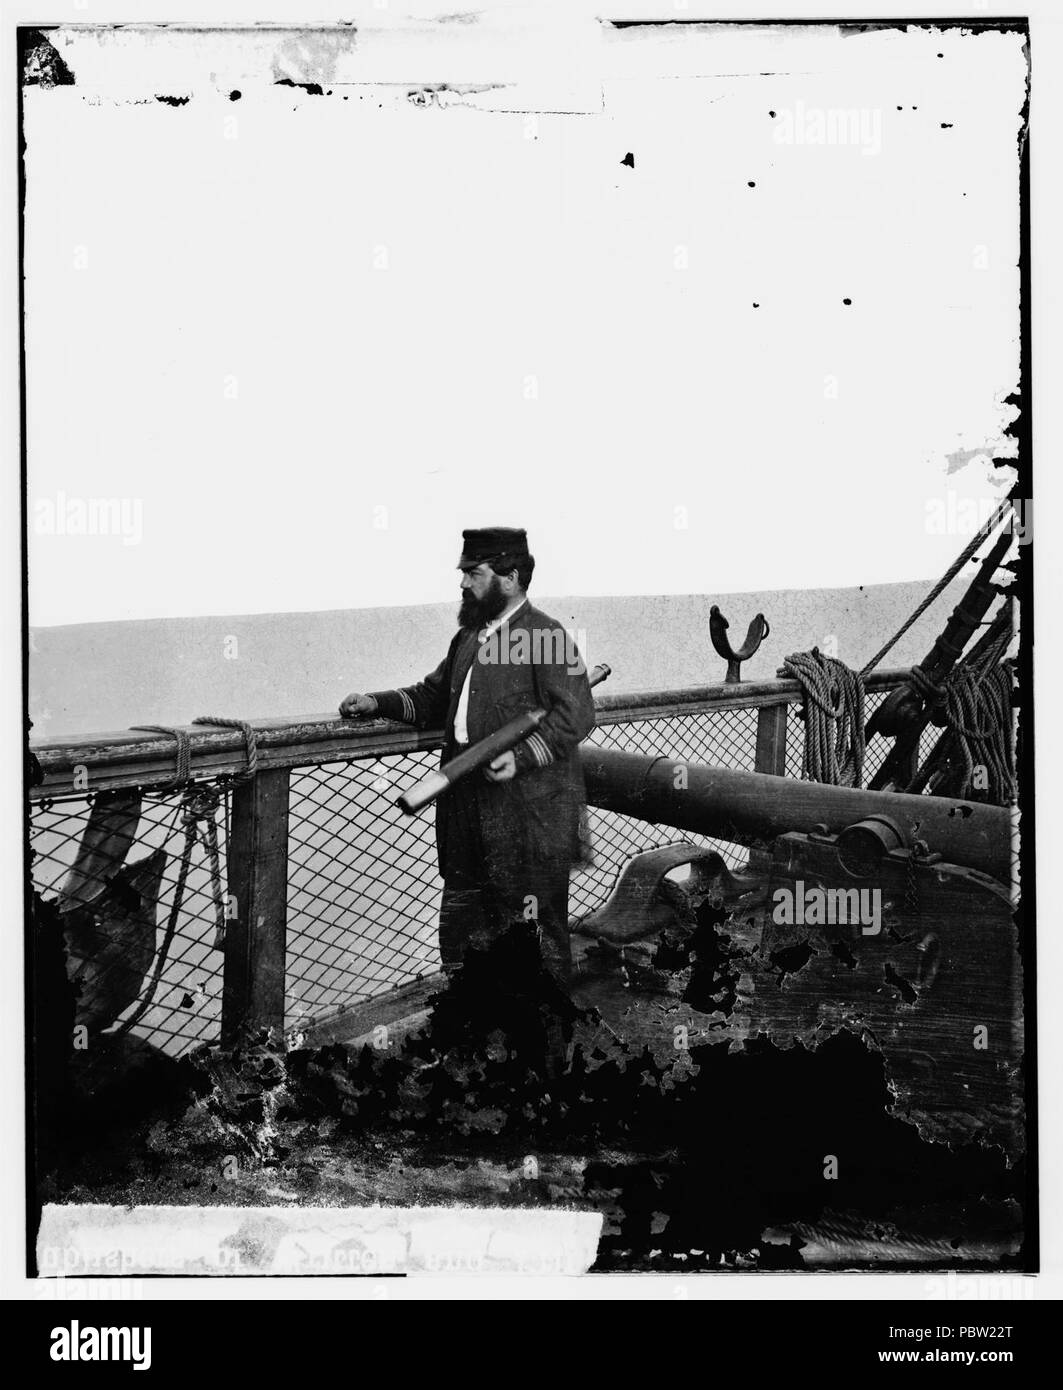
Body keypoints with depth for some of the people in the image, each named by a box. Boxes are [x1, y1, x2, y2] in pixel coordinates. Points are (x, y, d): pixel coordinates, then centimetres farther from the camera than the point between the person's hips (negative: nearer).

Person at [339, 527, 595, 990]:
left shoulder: (546, 635, -9)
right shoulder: (468, 638, 18)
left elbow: (575, 714, -16)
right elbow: (432, 698, 26)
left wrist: (522, 756, -25)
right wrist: (379, 703, 12)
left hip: (529, 812, -8)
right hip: (468, 812, 8)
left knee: (534, 923, -2)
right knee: (462, 925, 14)